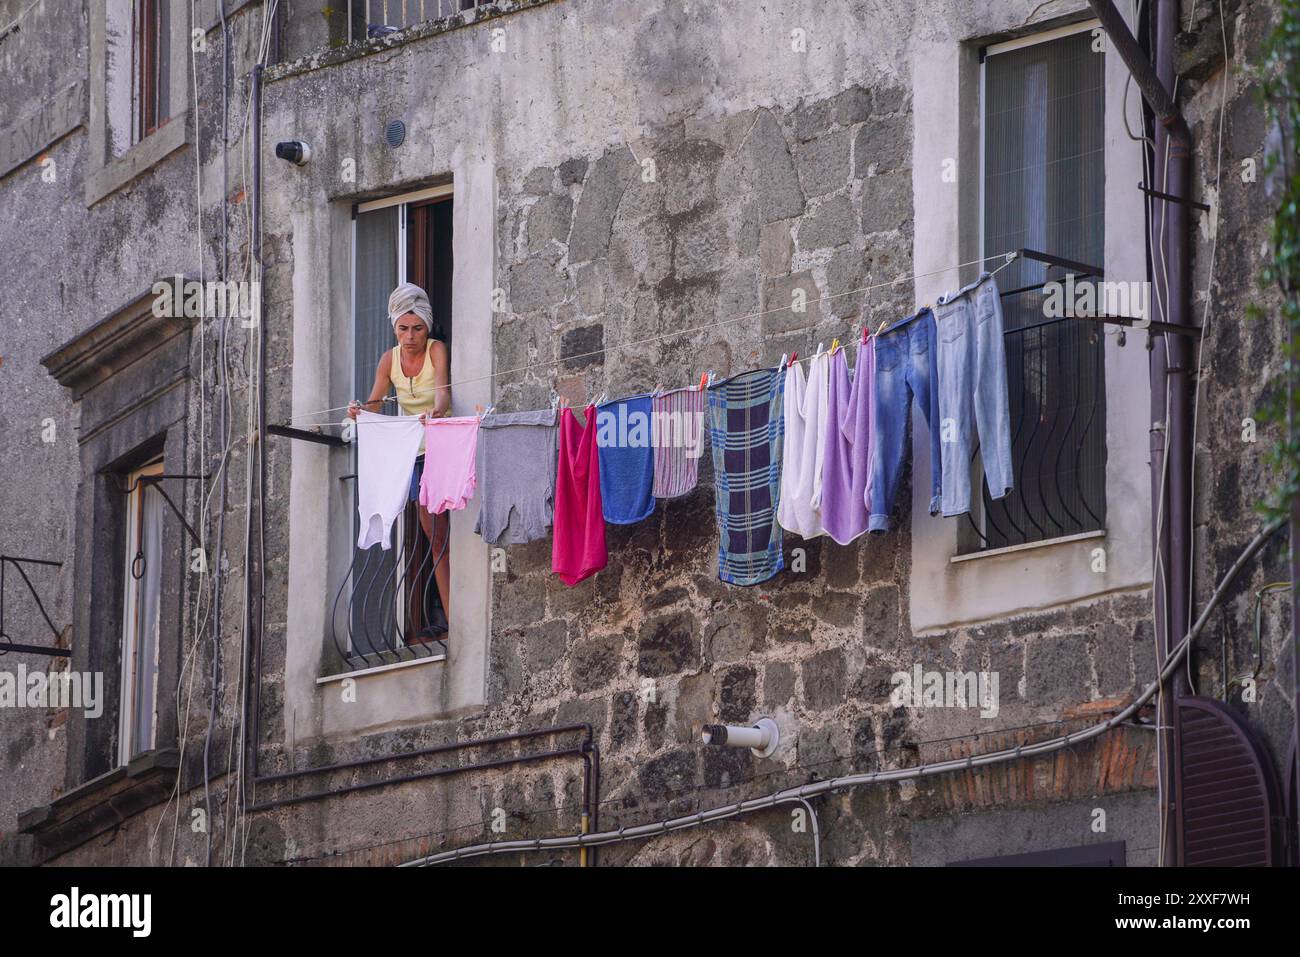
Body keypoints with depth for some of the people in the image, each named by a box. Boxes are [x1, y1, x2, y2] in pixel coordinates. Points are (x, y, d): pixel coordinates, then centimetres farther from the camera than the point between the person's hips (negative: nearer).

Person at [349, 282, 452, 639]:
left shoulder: (437, 350, -13)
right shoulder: (389, 359, 2)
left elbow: (443, 391, -29)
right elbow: (374, 403, -3)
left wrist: (435, 412, -50)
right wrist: (359, 408, -26)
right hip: (415, 452, 6)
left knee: (446, 533, -13)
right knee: (435, 538, 5)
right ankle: (449, 618, 5)